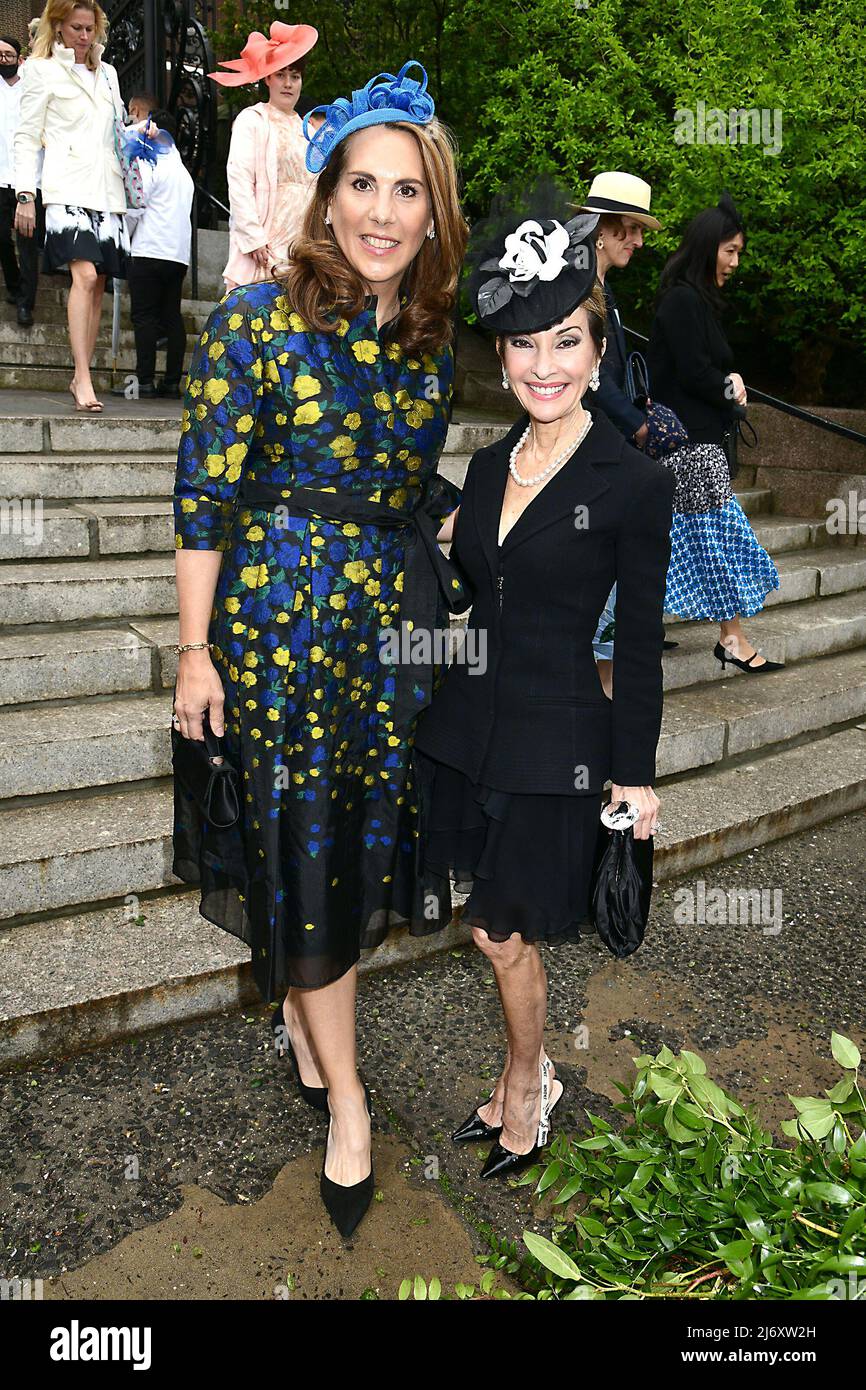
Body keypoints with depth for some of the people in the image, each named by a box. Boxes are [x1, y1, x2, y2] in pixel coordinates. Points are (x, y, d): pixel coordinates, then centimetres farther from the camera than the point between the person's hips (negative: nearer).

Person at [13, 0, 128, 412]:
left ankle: (80, 376, 6)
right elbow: (27, 137, 1)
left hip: (106, 187, 6)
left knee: (98, 284, 1)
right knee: (85, 276, -22)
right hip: (68, 186, -6)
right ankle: (83, 377, -25)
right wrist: (25, 194, -7)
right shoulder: (42, 70, 5)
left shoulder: (107, 73, 22)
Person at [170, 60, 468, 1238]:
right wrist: (196, 652, -11)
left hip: (398, 619, 6)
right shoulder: (256, 323, -11)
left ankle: (302, 1005, 42)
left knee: (374, 824, 14)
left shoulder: (431, 338, 6)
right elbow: (203, 497, -10)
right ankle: (345, 1101, 19)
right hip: (281, 619, -5)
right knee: (305, 842, 3)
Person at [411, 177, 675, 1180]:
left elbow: (639, 642, -8)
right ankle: (529, 1082, 39)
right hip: (465, 726, 6)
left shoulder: (634, 483, -11)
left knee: (507, 935, 7)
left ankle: (525, 1091, 34)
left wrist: (636, 773, -6)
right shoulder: (489, 466, 6)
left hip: (555, 741, -5)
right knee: (494, 930, 15)